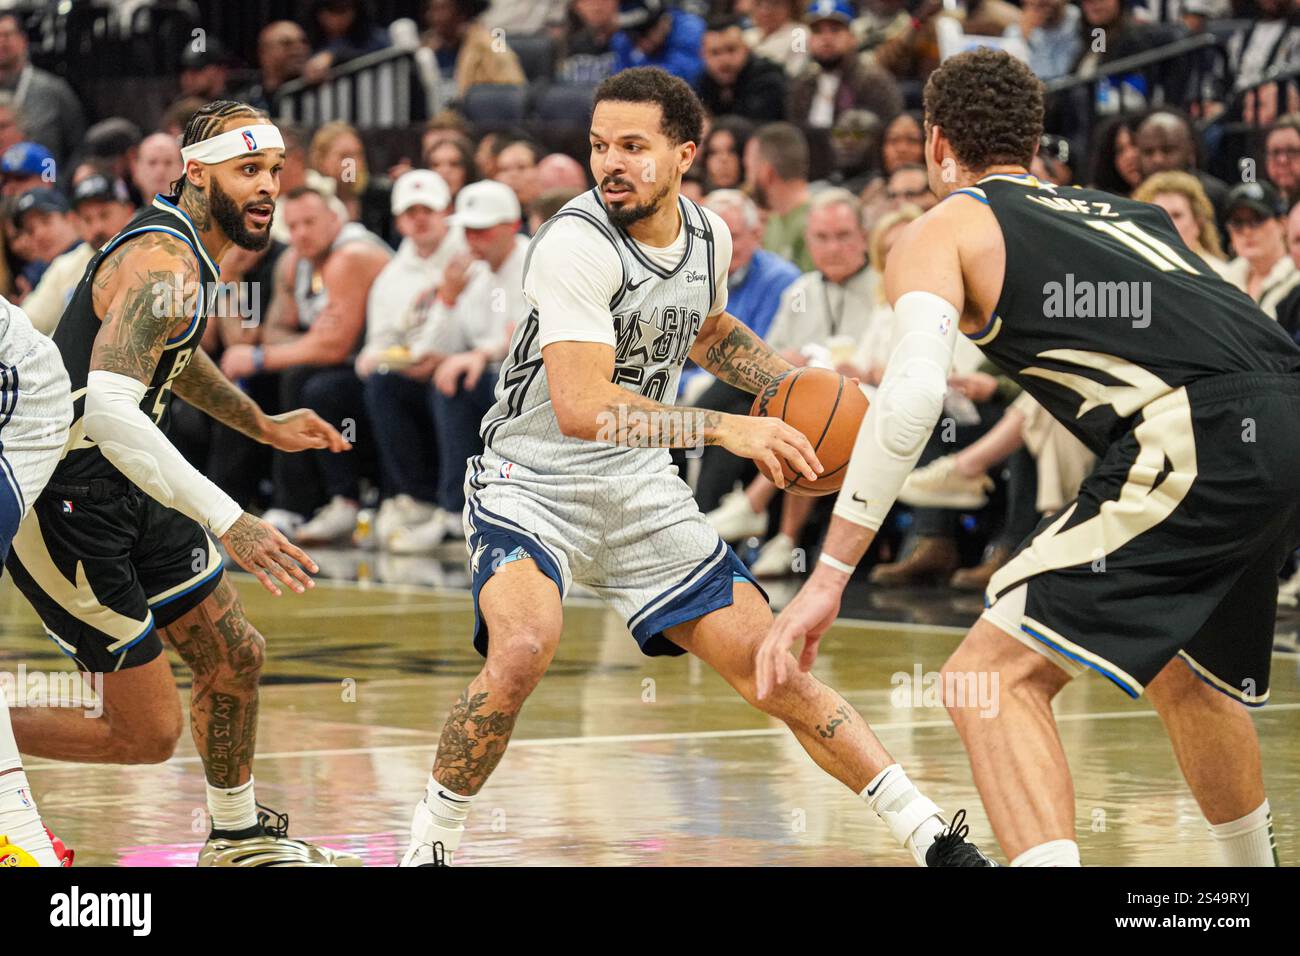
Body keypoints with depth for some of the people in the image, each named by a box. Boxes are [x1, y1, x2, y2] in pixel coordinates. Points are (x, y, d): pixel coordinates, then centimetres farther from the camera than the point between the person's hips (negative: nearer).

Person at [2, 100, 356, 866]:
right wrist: (228, 523, -38)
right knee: (148, 732, -6)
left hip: (120, 489, 10)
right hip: (64, 508, -10)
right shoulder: (164, 265, -22)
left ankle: (239, 838, 36)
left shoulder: (183, 248, 10)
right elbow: (107, 409, -35)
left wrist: (263, 425, 31)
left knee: (235, 658, 17)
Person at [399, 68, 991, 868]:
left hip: (641, 493, 6)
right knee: (524, 647, -32)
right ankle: (433, 846, -14)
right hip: (532, 484, -6)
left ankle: (933, 839, 8)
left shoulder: (708, 235, 0)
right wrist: (725, 429, -39)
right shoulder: (577, 243, -23)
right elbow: (579, 406, -34)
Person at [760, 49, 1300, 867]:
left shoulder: (943, 230, 12)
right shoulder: (1122, 211, 32)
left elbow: (913, 394, -5)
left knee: (992, 680, -6)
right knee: (1186, 677, 32)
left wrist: (829, 576, -7)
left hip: (1206, 441, -7)